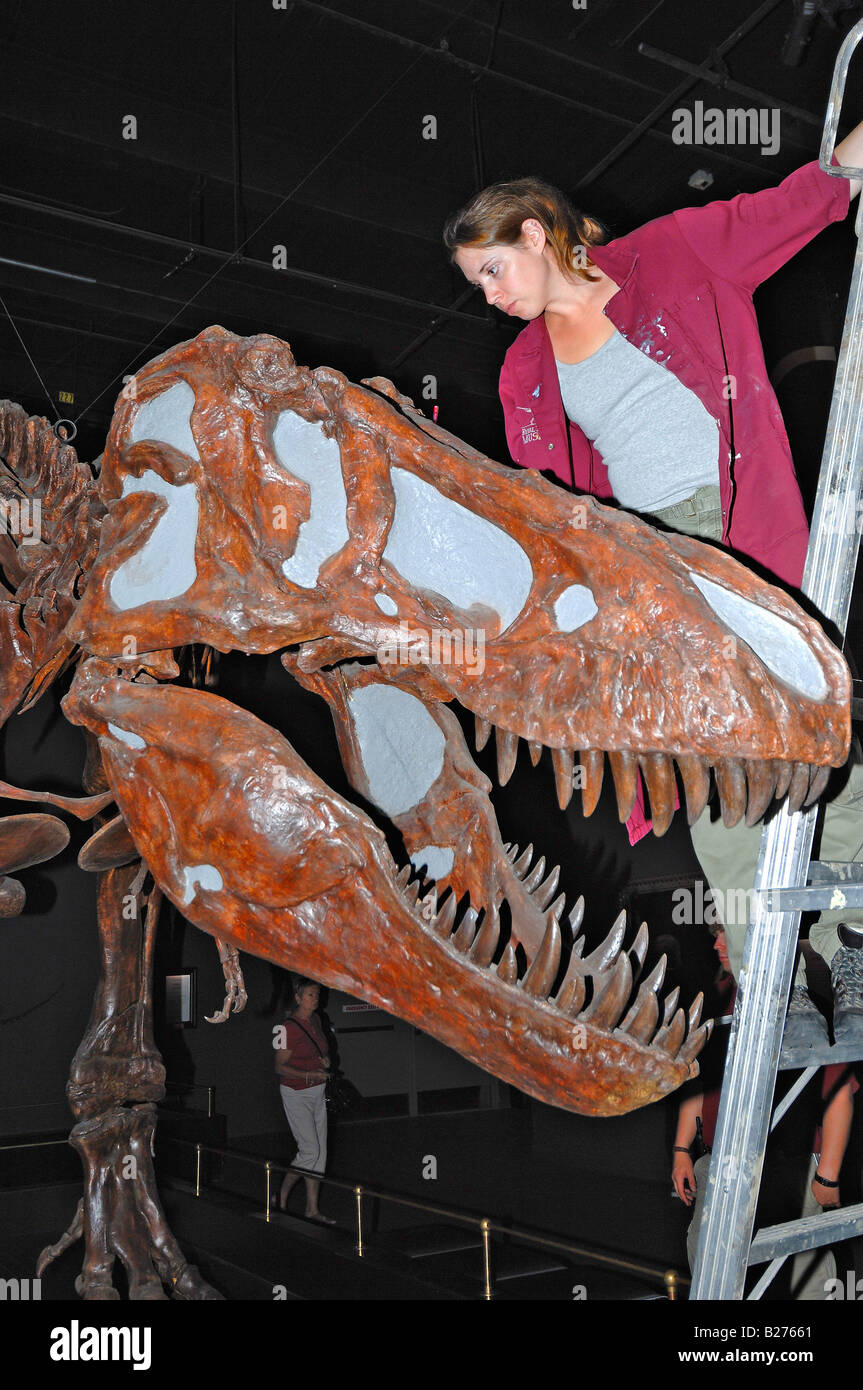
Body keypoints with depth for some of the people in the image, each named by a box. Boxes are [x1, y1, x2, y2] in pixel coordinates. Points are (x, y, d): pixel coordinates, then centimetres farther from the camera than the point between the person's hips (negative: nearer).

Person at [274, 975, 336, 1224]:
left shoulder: (315, 1020, 6)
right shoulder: (290, 1027, -17)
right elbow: (280, 1067, -15)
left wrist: (325, 1061, 1)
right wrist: (309, 1075, -24)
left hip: (317, 1092, 8)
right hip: (296, 1094, -8)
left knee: (320, 1151, 6)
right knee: (310, 1150, -8)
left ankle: (313, 1209, 13)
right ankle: (281, 1196, 13)